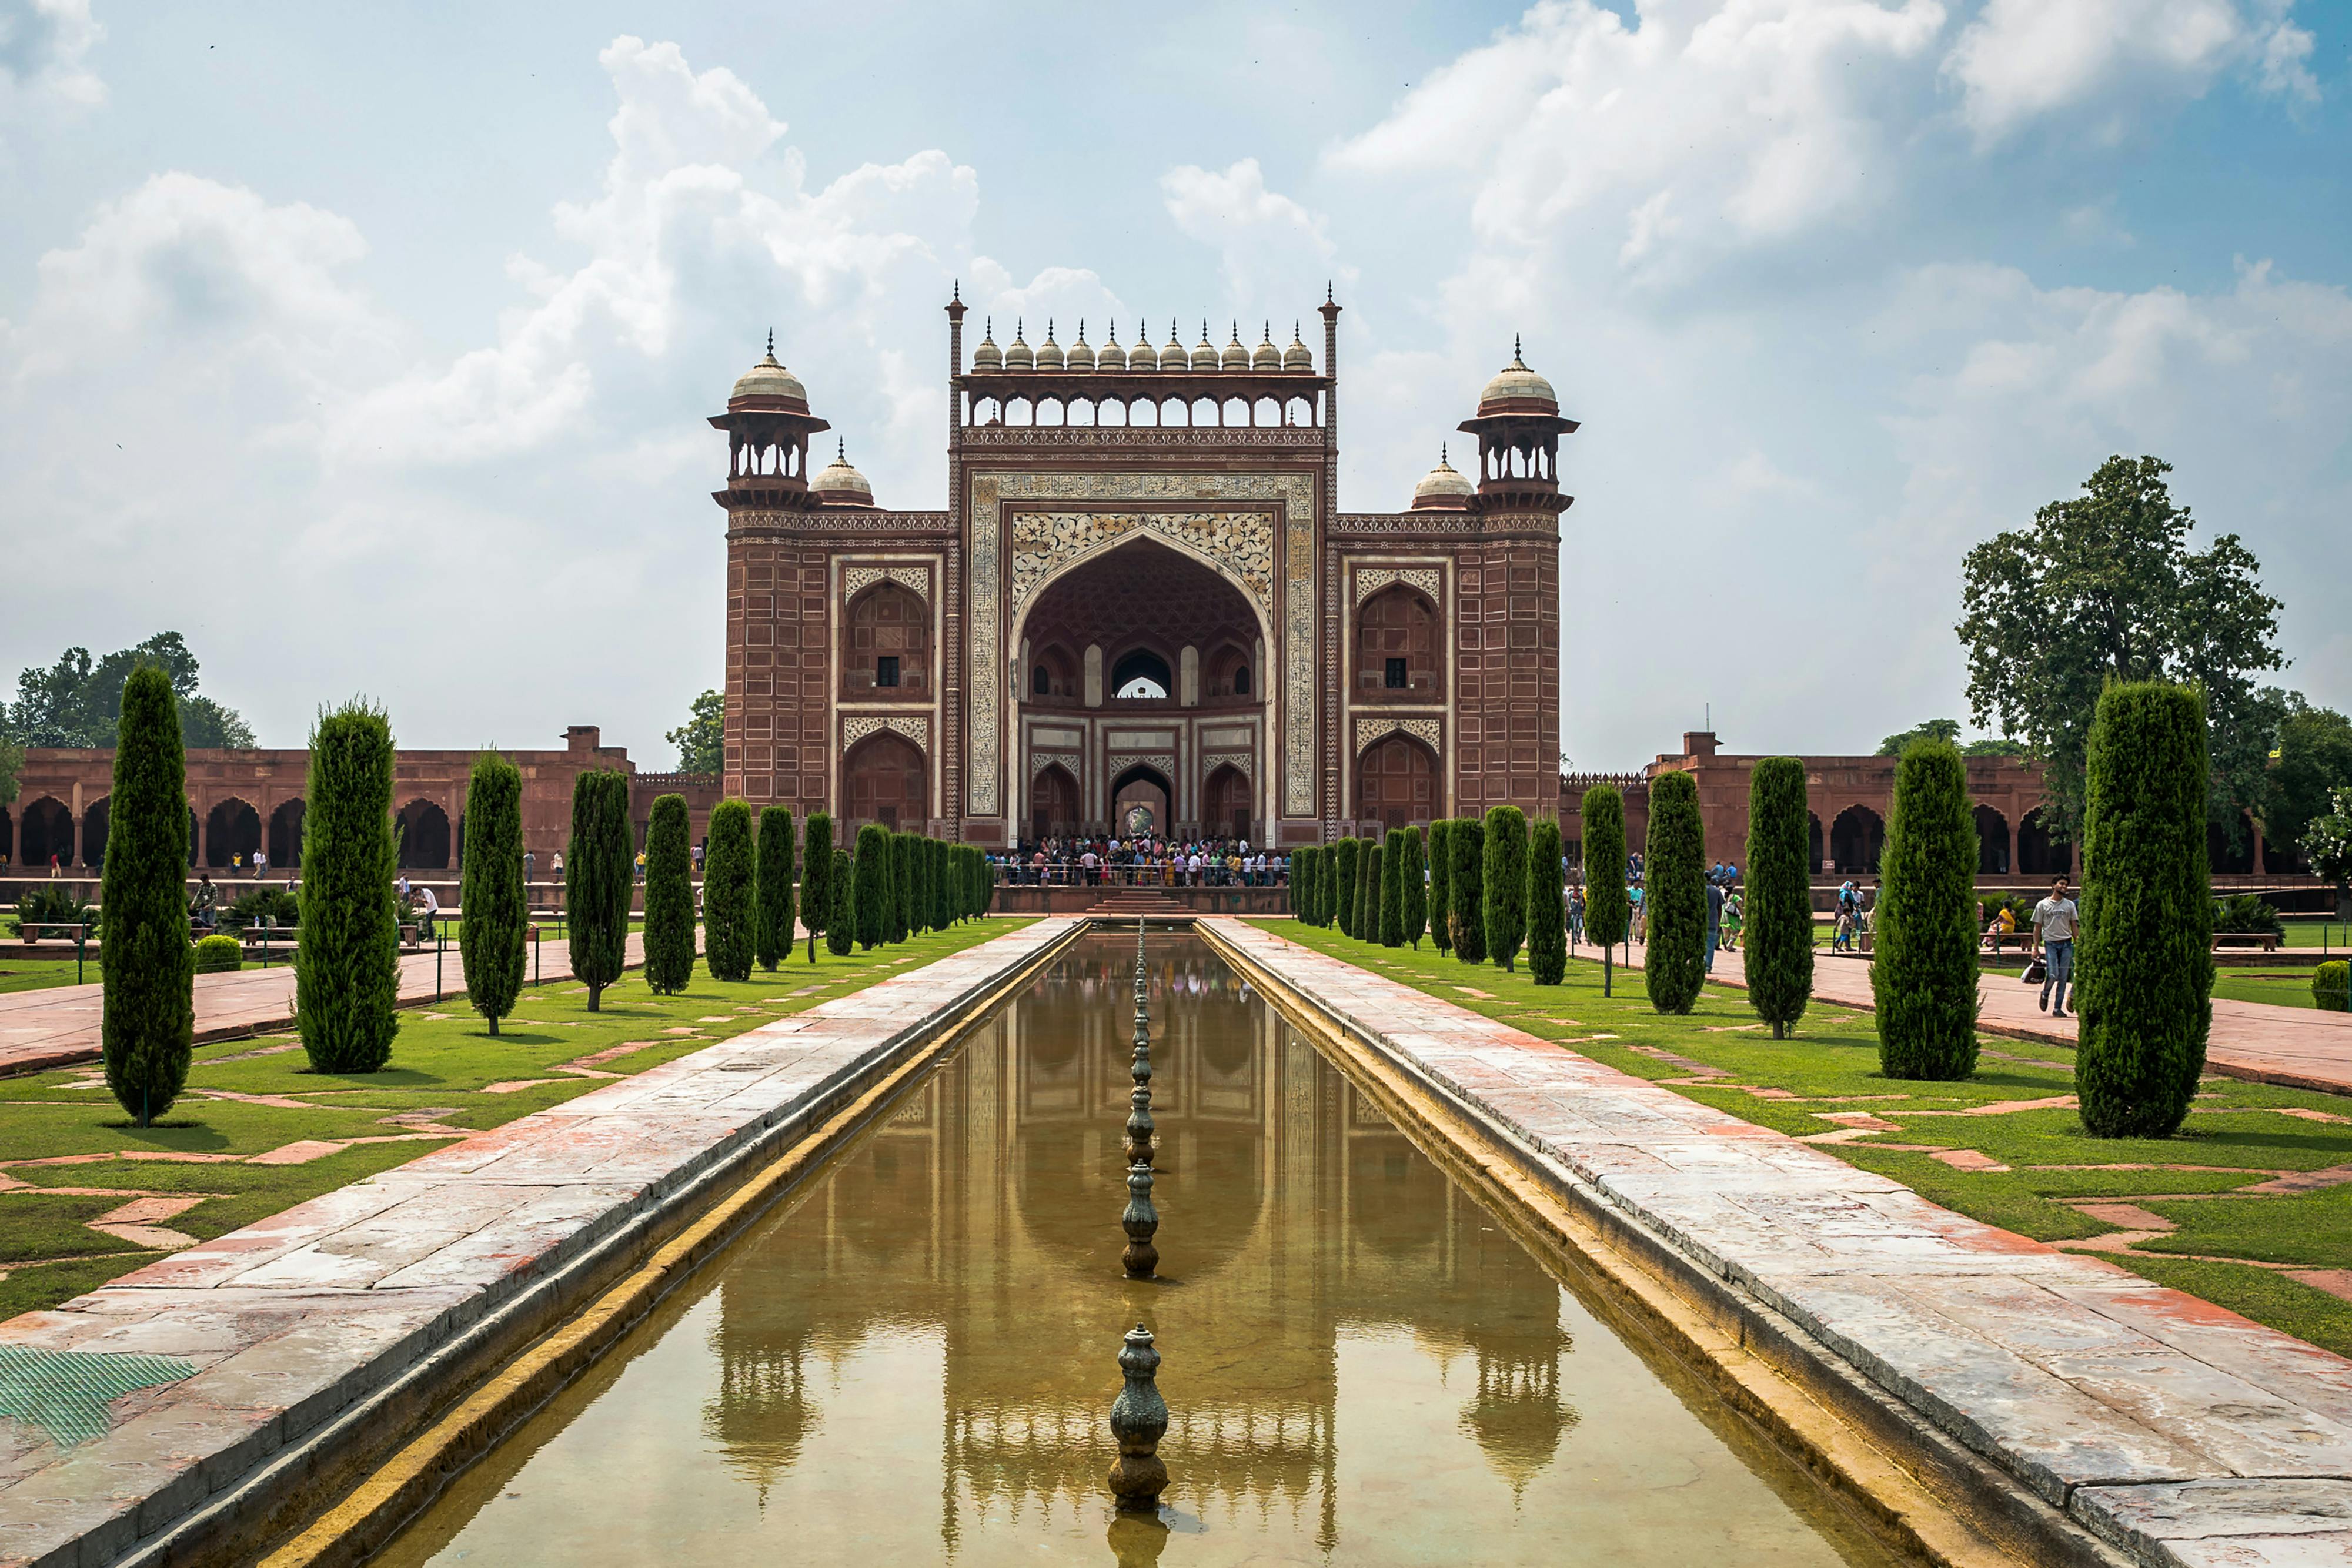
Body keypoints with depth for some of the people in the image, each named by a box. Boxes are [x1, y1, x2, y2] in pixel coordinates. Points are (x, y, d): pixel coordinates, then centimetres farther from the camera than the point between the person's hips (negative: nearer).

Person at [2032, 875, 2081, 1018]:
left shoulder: (2070, 905, 10)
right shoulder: (2043, 905, 3)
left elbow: (2074, 926, 13)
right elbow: (2037, 927, 4)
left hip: (2066, 944, 3)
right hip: (2051, 943, -3)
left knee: (2063, 978, 1)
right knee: (2053, 975, -14)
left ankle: (2058, 1008, 8)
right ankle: (2045, 994, 18)